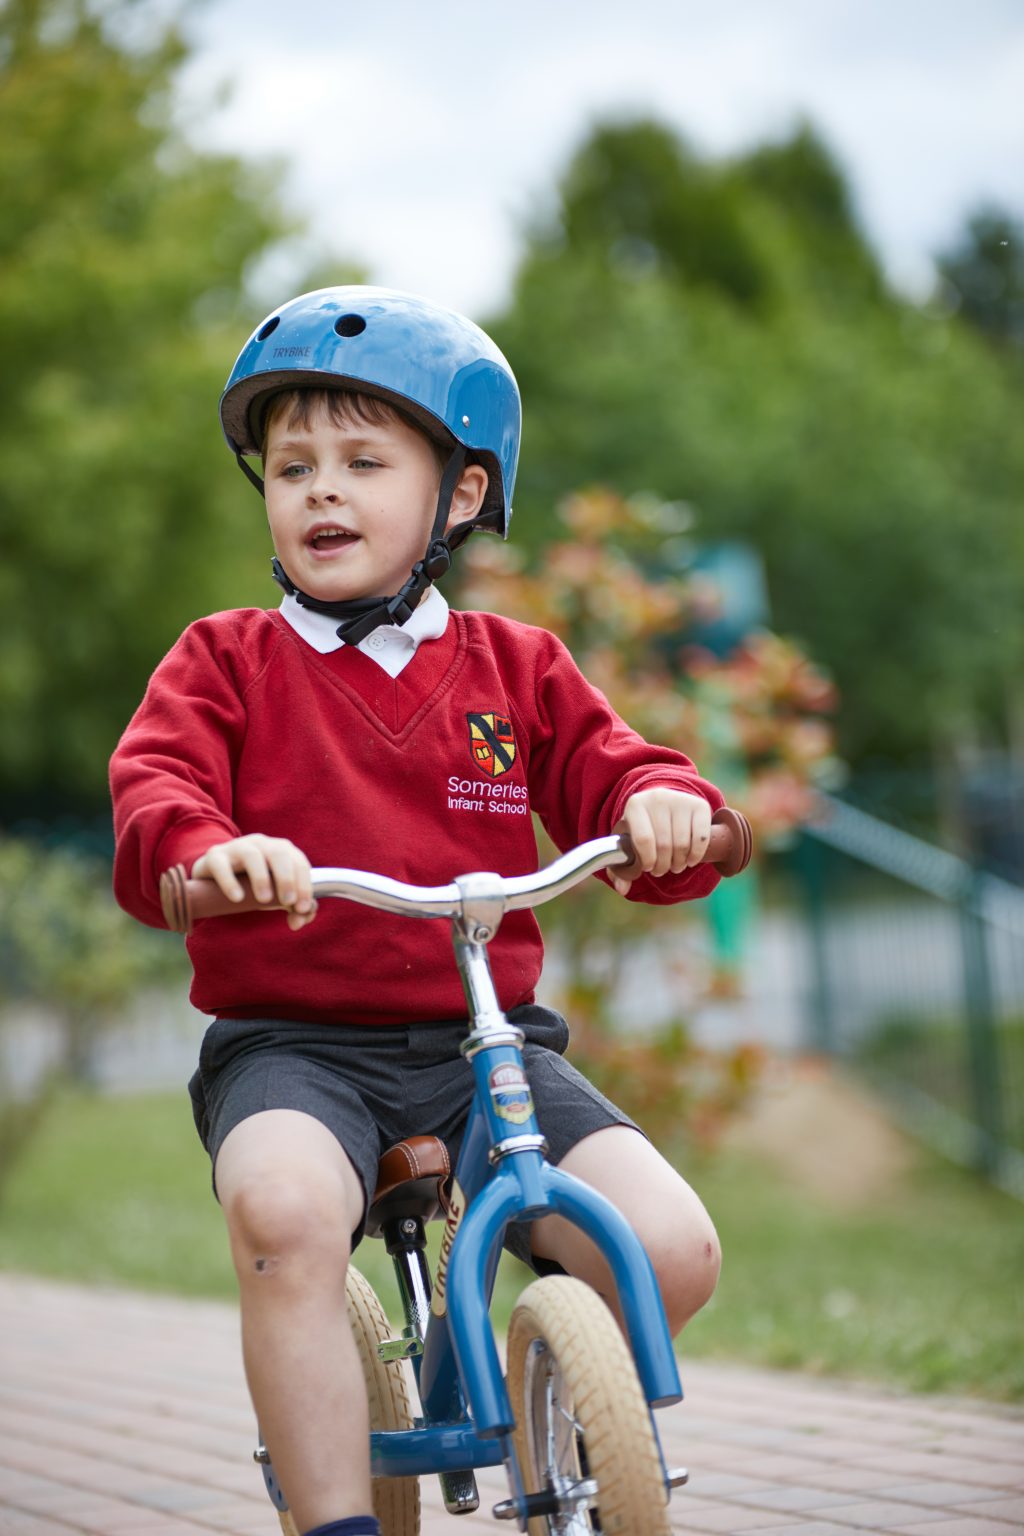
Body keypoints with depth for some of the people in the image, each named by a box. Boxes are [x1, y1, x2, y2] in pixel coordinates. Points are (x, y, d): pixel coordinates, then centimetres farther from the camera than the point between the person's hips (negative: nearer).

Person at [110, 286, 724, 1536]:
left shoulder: (514, 668, 15)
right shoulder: (226, 661, 8)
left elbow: (603, 772, 8)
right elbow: (152, 788, -7)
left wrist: (663, 807, -19)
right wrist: (209, 849, -32)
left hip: (487, 1038, 3)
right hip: (290, 1042, -2)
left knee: (672, 1252, -17)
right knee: (281, 1211, -37)